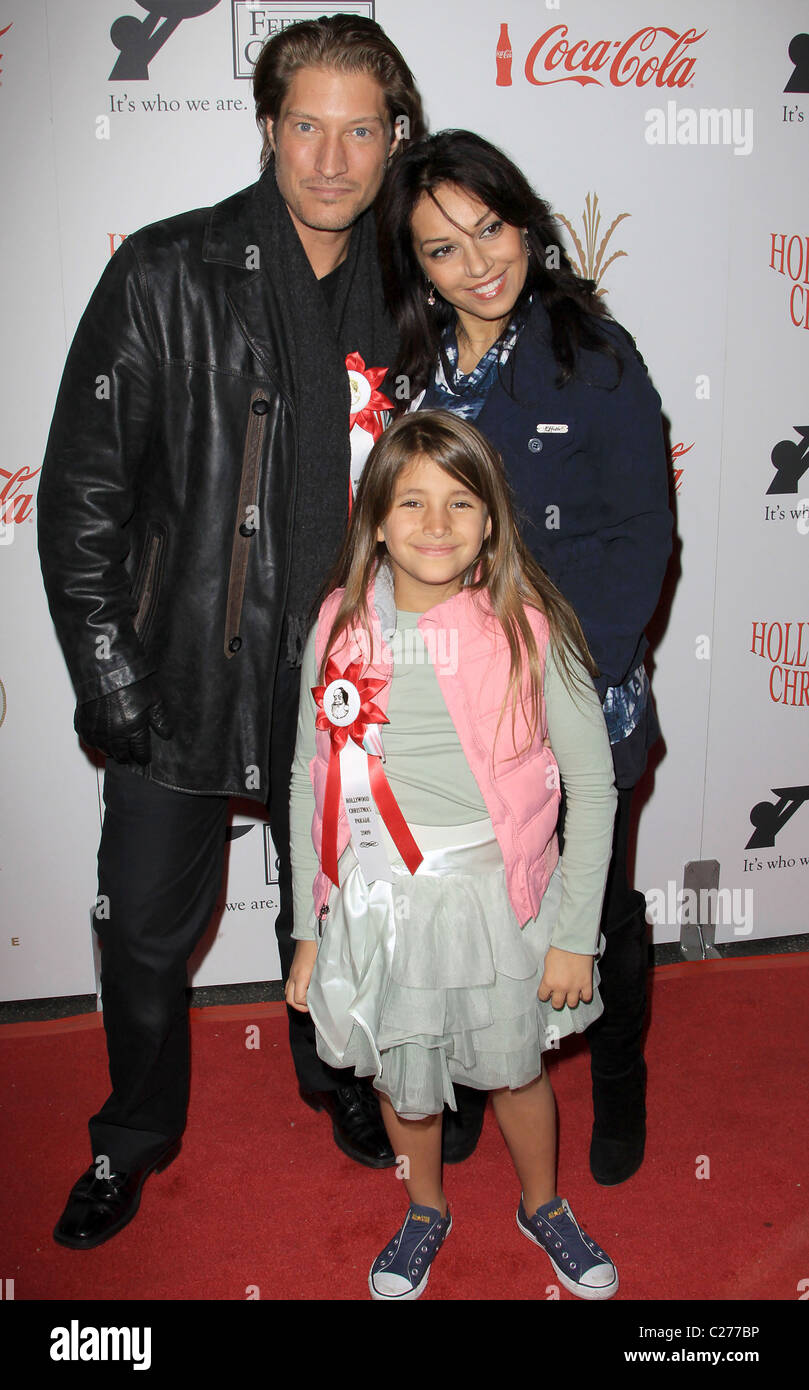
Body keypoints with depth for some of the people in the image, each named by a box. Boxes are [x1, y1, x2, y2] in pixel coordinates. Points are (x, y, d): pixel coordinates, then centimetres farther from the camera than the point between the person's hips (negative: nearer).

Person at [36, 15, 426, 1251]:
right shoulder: (168, 274, -8)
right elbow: (84, 478, -9)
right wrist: (103, 662, -12)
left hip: (340, 682, 3)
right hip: (182, 673, -2)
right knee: (148, 927, 10)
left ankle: (337, 1075, 49)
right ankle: (135, 1140, 37)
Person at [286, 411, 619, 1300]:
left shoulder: (529, 629, -13)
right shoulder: (342, 631, -7)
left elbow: (592, 784, -7)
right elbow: (311, 788, 1)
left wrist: (574, 933, -7)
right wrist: (309, 931, 4)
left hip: (499, 899, -1)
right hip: (380, 907, 2)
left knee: (514, 1069, 20)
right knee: (405, 1084, 19)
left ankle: (543, 1208, 51)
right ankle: (425, 1212, 50)